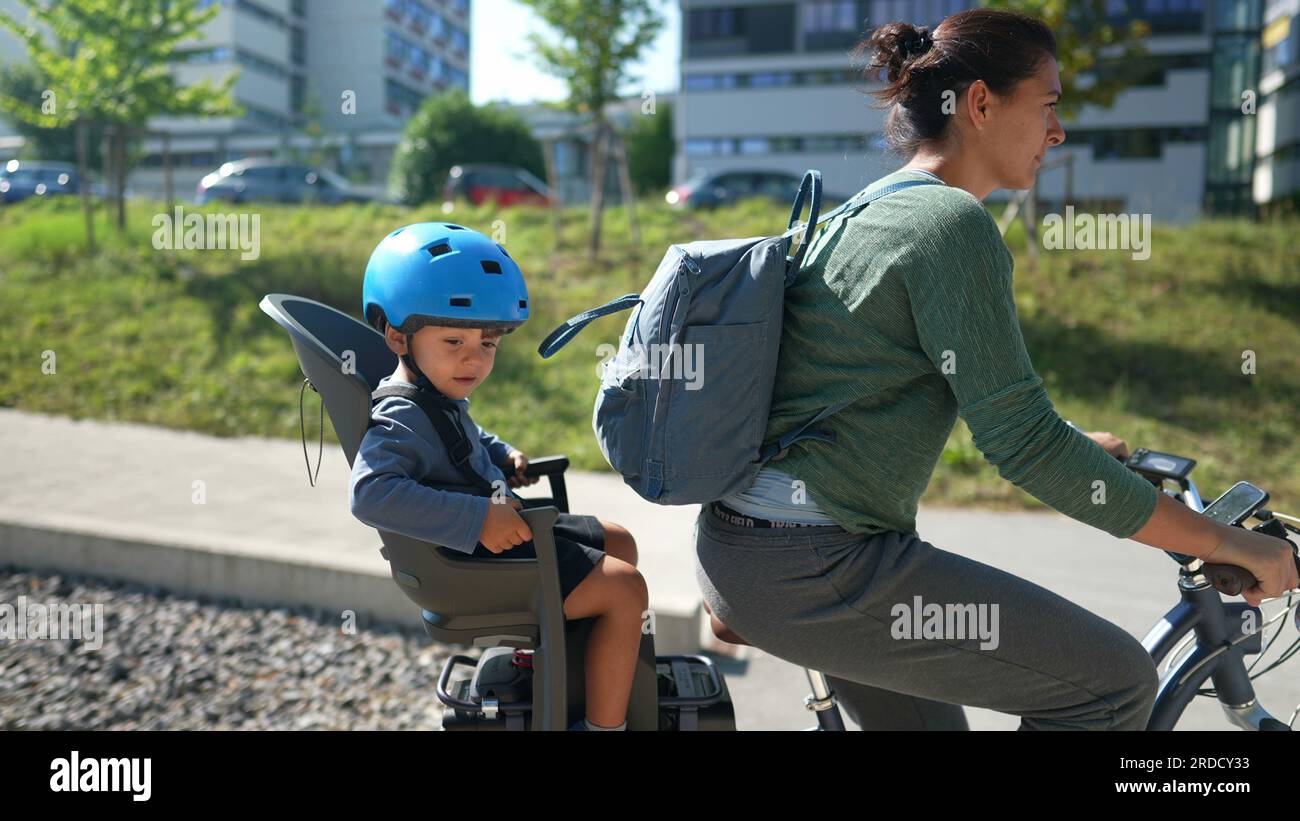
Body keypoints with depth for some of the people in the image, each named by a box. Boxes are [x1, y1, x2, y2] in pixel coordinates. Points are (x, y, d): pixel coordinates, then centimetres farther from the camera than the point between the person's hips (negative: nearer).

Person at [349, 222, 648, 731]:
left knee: (619, 545, 22)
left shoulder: (441, 394, 6)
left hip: (502, 525, 11)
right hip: (479, 562, -10)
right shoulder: (401, 421, -25)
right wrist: (477, 519, -40)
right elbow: (370, 493, -41)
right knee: (625, 589, -14)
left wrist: (502, 456, 7)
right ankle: (604, 723, -4)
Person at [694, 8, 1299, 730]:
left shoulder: (870, 211, 14)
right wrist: (1222, 542, -10)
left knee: (929, 717, 27)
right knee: (1115, 682, -3)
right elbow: (1021, 445, -18)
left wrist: (1082, 447, 31)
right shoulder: (952, 221, -14)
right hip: (810, 569, -10)